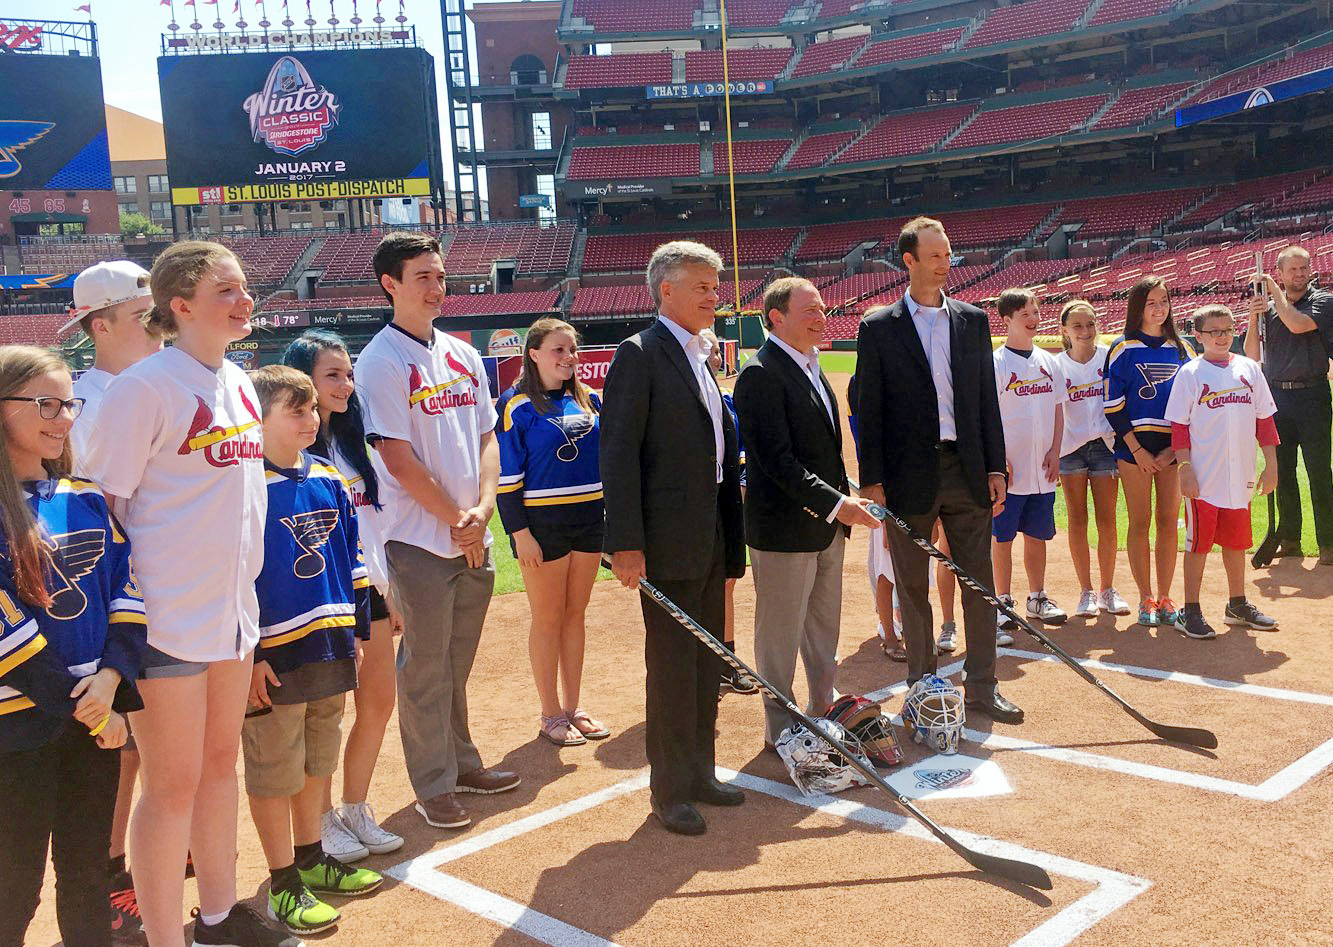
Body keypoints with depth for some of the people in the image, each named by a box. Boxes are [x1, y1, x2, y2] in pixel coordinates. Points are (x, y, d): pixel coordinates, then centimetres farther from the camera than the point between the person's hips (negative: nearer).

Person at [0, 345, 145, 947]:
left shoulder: (87, 500, 8)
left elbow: (127, 589, 5)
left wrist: (111, 676, -10)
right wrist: (82, 707, -13)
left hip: (97, 712, 5)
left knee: (87, 869, 16)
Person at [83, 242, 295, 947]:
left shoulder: (239, 385, 9)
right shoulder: (145, 387, -13)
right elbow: (106, 505, -13)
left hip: (232, 608, 8)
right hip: (168, 617, -7)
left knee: (220, 763, 18)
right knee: (173, 784, 2)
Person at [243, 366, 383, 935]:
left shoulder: (328, 480, 7)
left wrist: (356, 626, 13)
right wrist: (247, 656, -16)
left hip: (330, 646, 7)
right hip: (273, 654, -7)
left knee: (318, 760, 18)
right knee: (274, 770, 6)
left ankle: (311, 859, 35)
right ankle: (283, 884, 18)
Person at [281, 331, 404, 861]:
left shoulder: (352, 443, 13)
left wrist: (388, 594, 16)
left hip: (367, 589, 8)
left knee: (379, 702, 11)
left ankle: (355, 811, 26)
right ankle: (323, 820, 20)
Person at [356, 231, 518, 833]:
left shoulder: (464, 356, 11)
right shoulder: (380, 363, -9)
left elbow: (487, 440, 10)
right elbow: (399, 461, -13)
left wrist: (482, 509, -5)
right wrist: (457, 520, -10)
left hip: (473, 537, 6)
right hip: (420, 540, -6)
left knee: (457, 663, 17)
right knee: (426, 667, 2)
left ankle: (461, 763, 30)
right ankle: (434, 787, 14)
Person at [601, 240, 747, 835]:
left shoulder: (700, 357, 16)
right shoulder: (639, 355, -10)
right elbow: (618, 452, -16)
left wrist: (731, 541, 16)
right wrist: (625, 543, -21)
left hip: (711, 538, 8)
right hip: (667, 540, -8)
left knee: (707, 662, 16)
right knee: (673, 668, 0)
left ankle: (699, 772, 29)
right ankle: (671, 791, 13)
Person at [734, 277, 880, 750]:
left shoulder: (811, 368, 14)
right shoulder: (761, 374, -17)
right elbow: (777, 460, -23)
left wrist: (843, 502, 13)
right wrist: (835, 503, -25)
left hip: (827, 526, 9)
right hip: (784, 529, -9)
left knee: (824, 631, 20)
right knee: (781, 635, 4)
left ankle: (823, 712, 35)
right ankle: (781, 728, 18)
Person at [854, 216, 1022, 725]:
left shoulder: (973, 320, 9)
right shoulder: (878, 327, 0)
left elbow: (987, 400, 10)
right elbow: (869, 410, -2)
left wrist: (996, 468, 4)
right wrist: (872, 481, -7)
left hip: (967, 472, 3)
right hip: (908, 475, -2)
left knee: (979, 583, 7)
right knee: (912, 587, 8)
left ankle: (982, 686, 19)